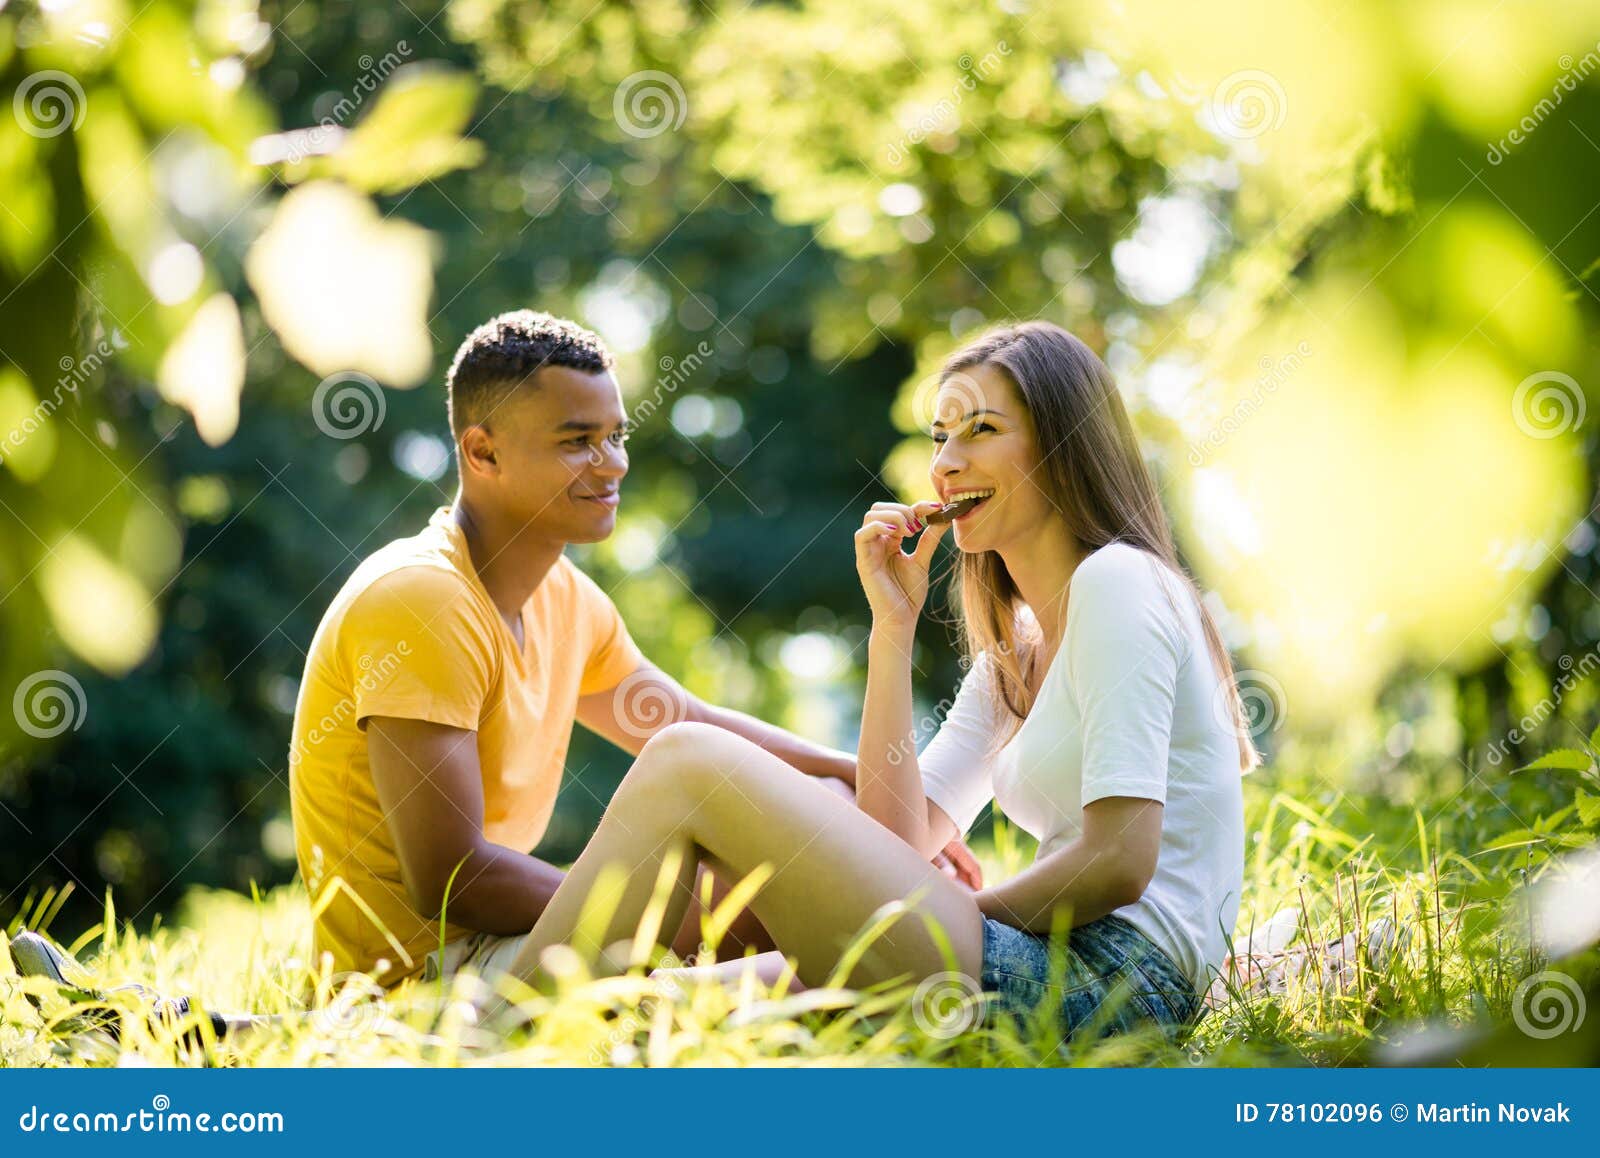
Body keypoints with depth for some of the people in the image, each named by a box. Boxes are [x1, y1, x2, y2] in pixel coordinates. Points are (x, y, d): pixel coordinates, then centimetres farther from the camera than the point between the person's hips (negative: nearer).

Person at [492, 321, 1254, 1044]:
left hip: (1108, 985, -9)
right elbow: (898, 839, 11)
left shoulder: (1118, 583, -4)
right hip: (1050, 968, 9)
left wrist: (957, 918, -2)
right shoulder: (1013, 657, 23)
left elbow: (1120, 860, -14)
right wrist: (893, 626, 7)